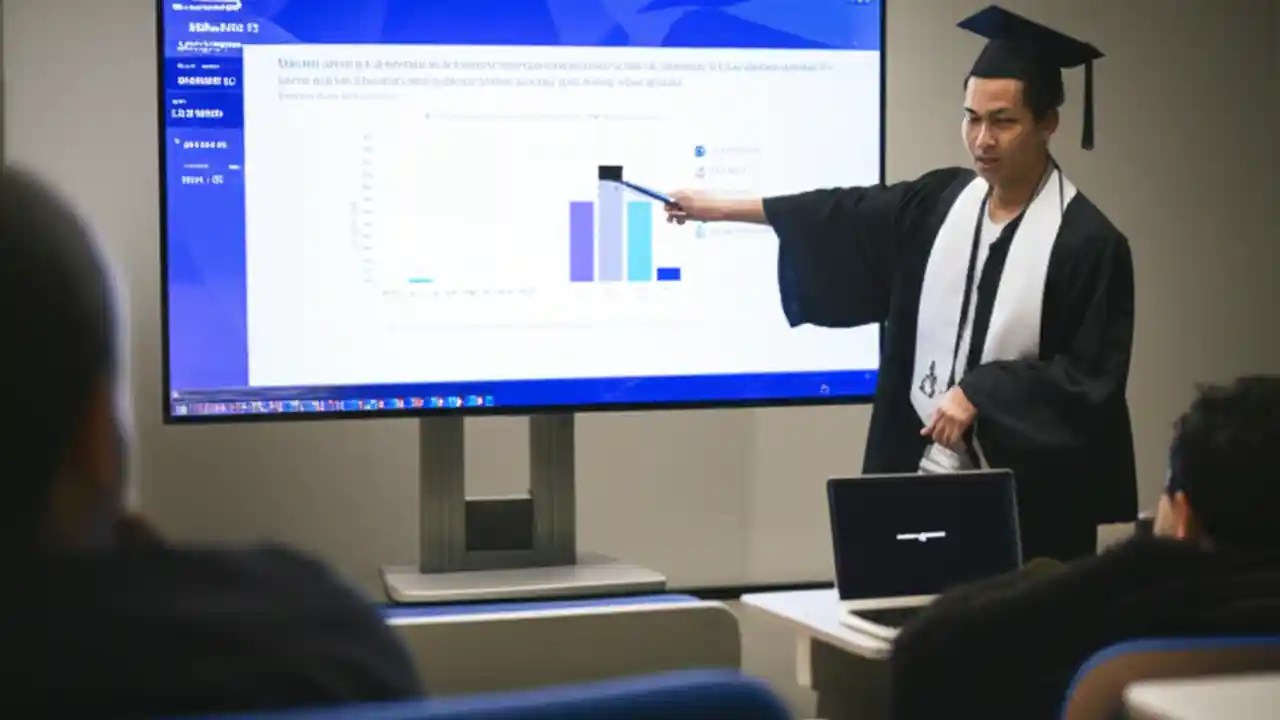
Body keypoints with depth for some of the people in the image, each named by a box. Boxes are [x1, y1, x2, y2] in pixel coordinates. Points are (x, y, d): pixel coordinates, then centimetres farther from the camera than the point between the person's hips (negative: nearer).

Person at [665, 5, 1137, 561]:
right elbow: (844, 215, 17)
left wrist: (981, 392, -18)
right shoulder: (941, 202, 5)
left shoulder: (1087, 241, -12)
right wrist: (723, 208, 22)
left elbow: (1090, 380, -13)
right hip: (923, 468, 5)